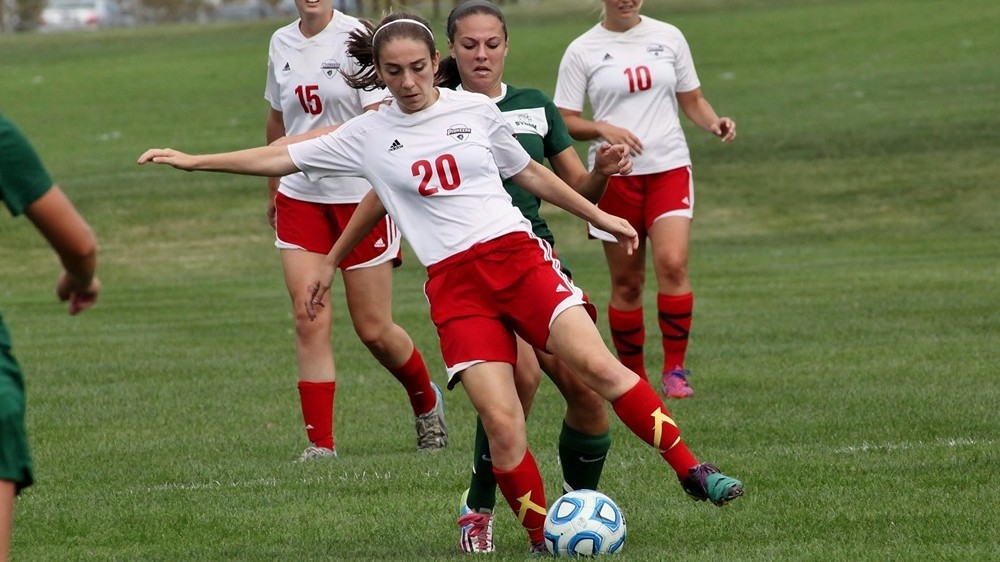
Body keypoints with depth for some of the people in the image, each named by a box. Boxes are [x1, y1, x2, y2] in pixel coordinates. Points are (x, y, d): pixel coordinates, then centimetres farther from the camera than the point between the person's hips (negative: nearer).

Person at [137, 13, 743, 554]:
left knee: (597, 364, -18)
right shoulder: (370, 135, 7)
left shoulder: (477, 110, 8)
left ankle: (691, 470, -12)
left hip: (518, 256, 0)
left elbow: (530, 172, 21)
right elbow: (283, 159, 14)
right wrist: (193, 160, 16)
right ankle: (540, 536, -3)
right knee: (501, 420, -15)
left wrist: (599, 216, 23)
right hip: (453, 282, 0)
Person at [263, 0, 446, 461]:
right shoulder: (281, 44, 8)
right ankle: (320, 442, -3)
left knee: (373, 330, 3)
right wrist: (273, 189, 28)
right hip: (299, 196, 4)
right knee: (309, 321, -7)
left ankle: (426, 402, 31)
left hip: (360, 196, -4)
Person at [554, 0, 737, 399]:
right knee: (626, 283, 3)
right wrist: (603, 129, -19)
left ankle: (675, 370, -10)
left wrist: (714, 123, -5)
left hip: (669, 170, 1)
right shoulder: (583, 51, 1)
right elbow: (565, 122, 0)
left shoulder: (668, 37, 8)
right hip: (615, 176, -1)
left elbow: (692, 100, 15)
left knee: (672, 263, -19)